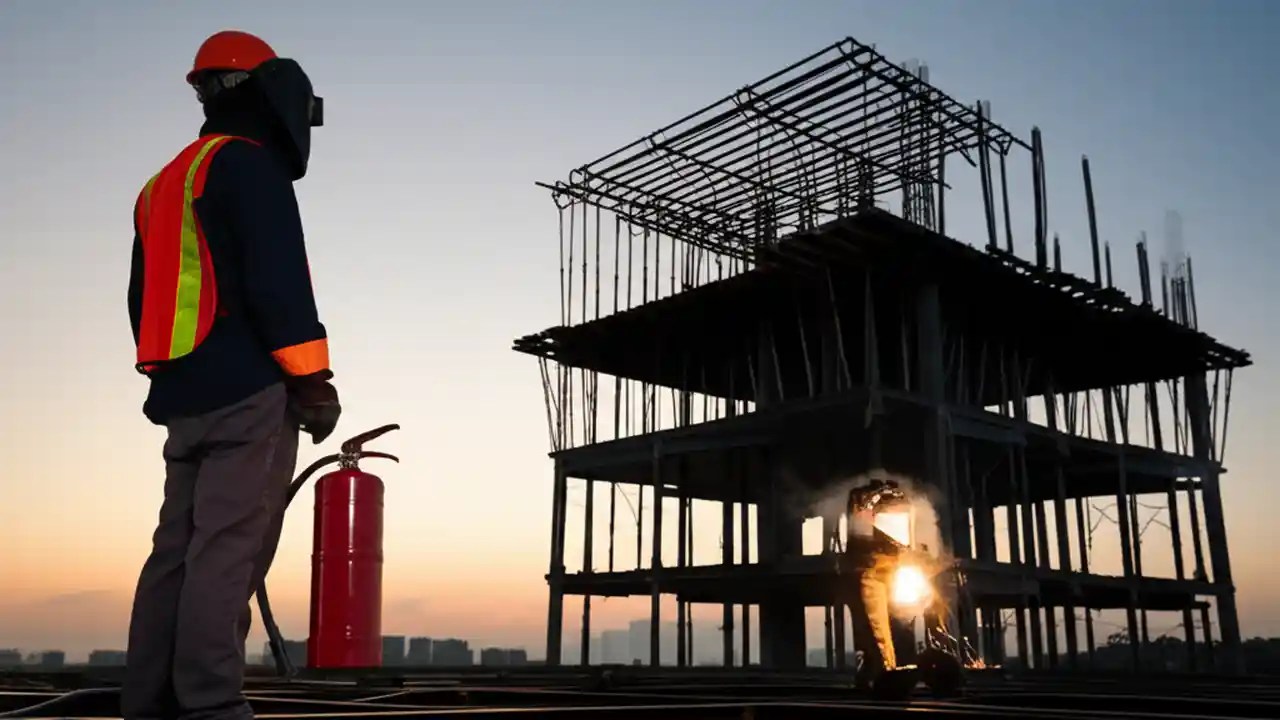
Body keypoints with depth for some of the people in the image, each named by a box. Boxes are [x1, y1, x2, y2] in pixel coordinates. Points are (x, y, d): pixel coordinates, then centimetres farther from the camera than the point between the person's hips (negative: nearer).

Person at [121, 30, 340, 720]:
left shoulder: (162, 186, 25)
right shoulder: (248, 164, -3)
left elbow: (143, 299, 24)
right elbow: (276, 277, -15)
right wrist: (312, 377, -14)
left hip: (183, 396, 9)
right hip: (248, 392, -9)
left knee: (178, 549, 8)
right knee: (228, 550, -11)